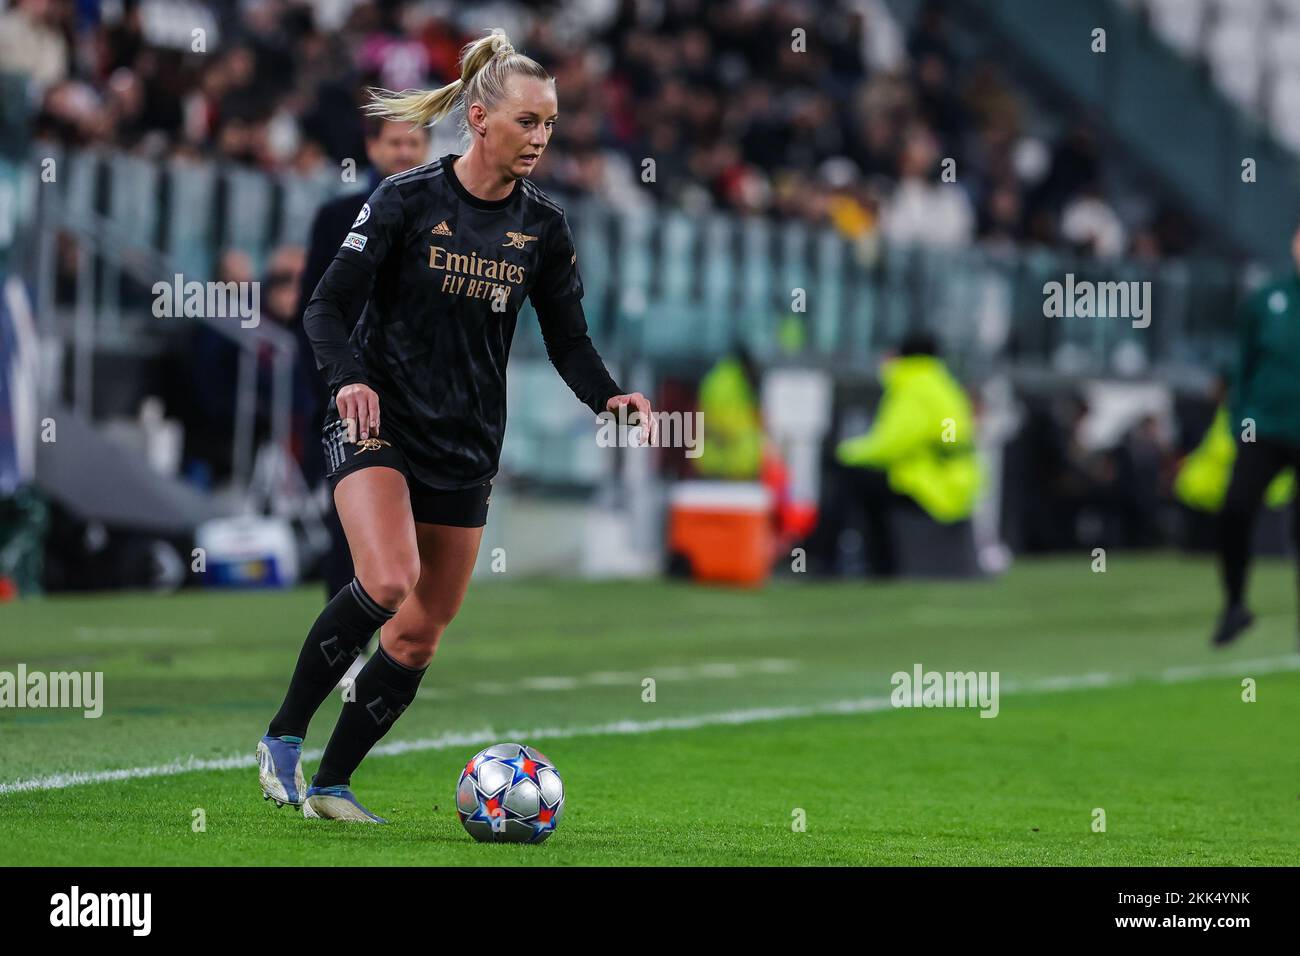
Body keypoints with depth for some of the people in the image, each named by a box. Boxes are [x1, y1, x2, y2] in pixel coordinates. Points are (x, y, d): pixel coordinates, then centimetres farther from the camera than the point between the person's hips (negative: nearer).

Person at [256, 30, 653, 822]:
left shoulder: (543, 227, 3)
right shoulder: (407, 200, -9)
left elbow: (568, 339, 8)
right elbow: (329, 306, -8)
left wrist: (609, 396, -12)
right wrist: (349, 377, -27)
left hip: (467, 448, 5)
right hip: (379, 426, -5)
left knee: (420, 635, 5)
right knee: (387, 582, -28)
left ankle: (332, 785, 19)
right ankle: (283, 738, -11)